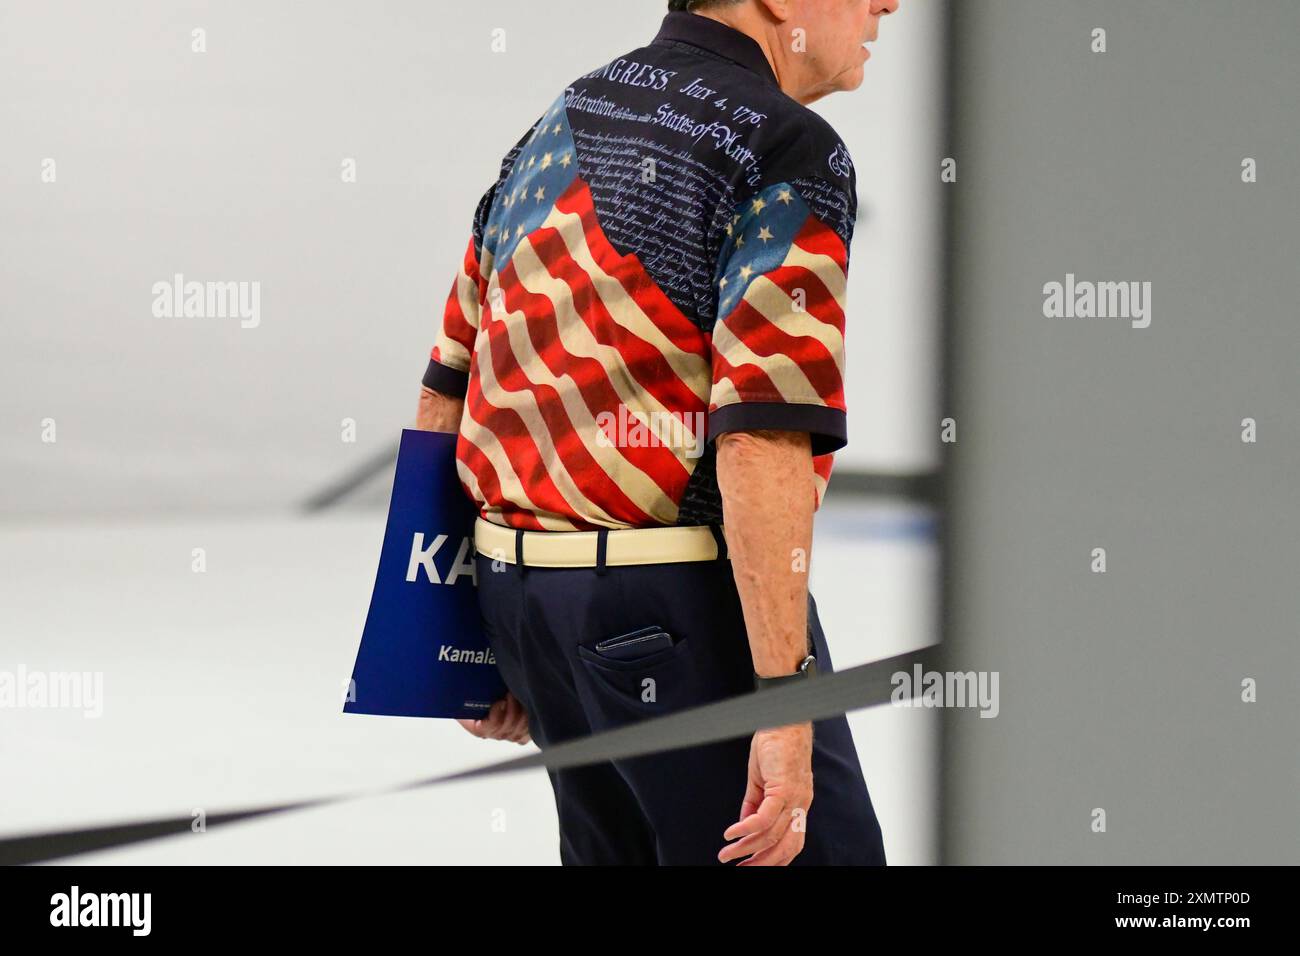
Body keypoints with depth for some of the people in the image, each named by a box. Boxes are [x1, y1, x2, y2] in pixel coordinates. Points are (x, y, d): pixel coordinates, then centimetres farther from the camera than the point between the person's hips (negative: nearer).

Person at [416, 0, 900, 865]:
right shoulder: (790, 152, -12)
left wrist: (486, 638, 21)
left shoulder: (564, 123, 14)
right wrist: (783, 703, -22)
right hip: (681, 601, -8)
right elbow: (760, 445, -22)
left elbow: (447, 398, 16)